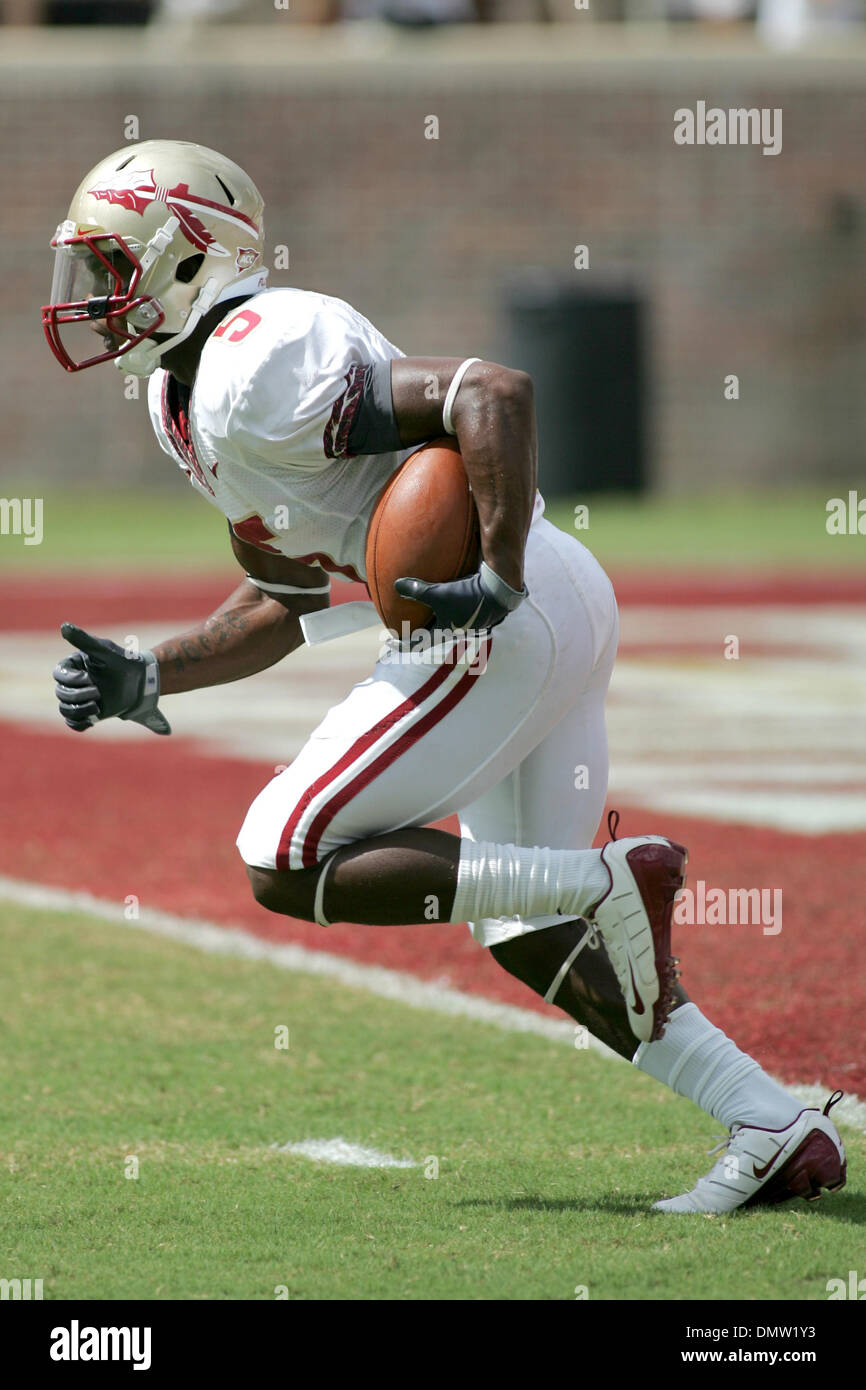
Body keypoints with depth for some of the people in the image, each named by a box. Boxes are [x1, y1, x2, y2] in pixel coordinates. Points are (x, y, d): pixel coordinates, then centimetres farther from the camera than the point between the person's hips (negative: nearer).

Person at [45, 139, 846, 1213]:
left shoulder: (258, 371, -16)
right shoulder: (182, 401, 17)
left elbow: (492, 394, -25)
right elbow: (287, 605, 24)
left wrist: (498, 581, -26)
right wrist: (144, 682, 14)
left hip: (511, 622, -10)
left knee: (291, 865, -10)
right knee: (525, 934, 16)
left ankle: (613, 883, -13)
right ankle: (779, 1133, 14)